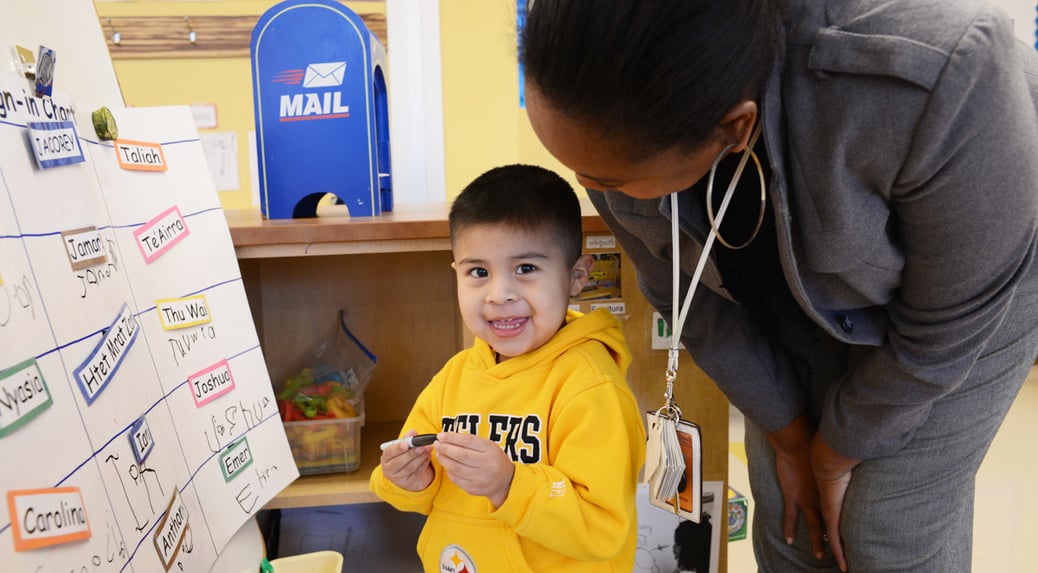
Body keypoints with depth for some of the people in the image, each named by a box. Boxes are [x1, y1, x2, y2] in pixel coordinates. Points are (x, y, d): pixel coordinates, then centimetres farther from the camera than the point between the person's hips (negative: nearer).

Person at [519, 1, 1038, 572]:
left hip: (977, 276, -2)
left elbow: (942, 325, -23)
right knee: (790, 526, 5)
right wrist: (789, 439, -1)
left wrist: (832, 458, -9)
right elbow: (688, 293, -11)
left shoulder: (931, 79, -40)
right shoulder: (617, 114, -26)